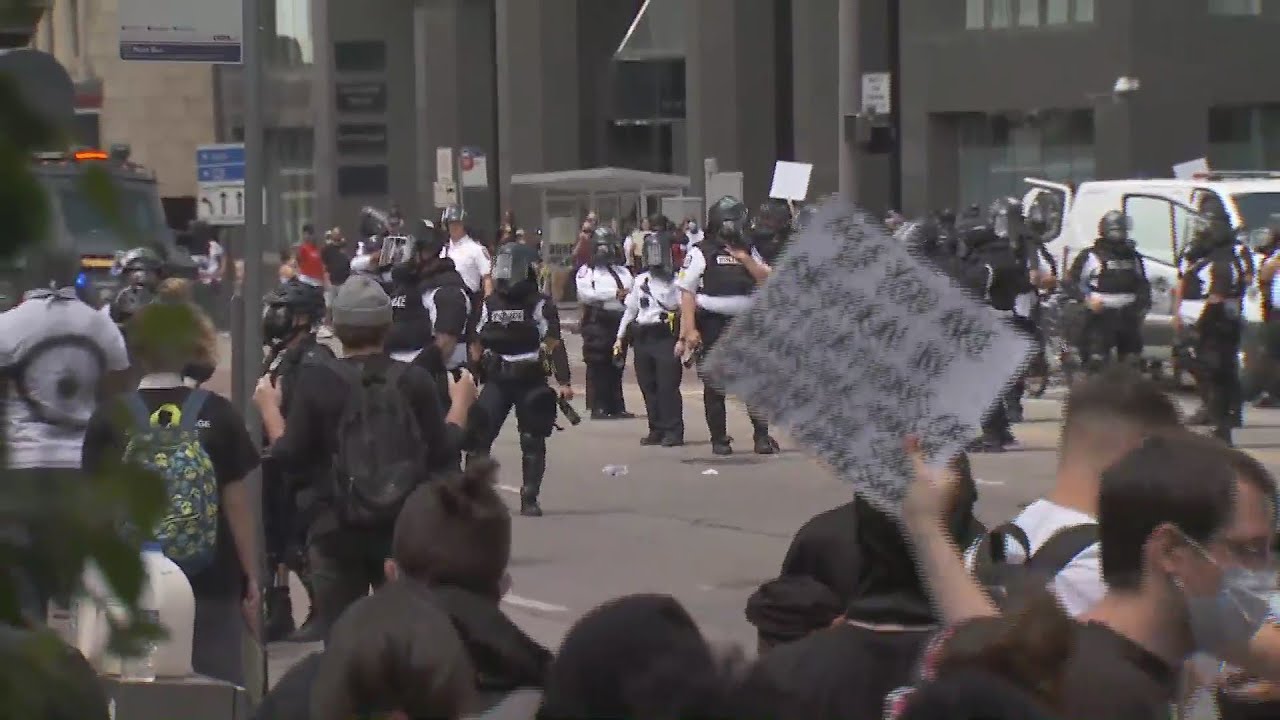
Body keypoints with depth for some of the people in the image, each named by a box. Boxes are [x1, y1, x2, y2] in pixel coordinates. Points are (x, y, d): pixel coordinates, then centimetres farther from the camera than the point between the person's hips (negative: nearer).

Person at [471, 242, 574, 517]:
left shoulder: (540, 305, -7)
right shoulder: (489, 305, 9)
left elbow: (554, 345, -11)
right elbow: (477, 344, 15)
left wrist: (563, 382, -17)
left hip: (531, 382, -4)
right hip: (496, 381, 4)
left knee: (532, 443, 2)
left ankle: (529, 499, 10)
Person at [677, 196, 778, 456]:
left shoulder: (748, 251, 15)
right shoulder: (700, 253, 0)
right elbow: (687, 292, -5)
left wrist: (746, 260, -7)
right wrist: (689, 330, -13)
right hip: (713, 325, -4)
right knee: (715, 386, 2)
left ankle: (762, 436, 2)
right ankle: (719, 440, 9)